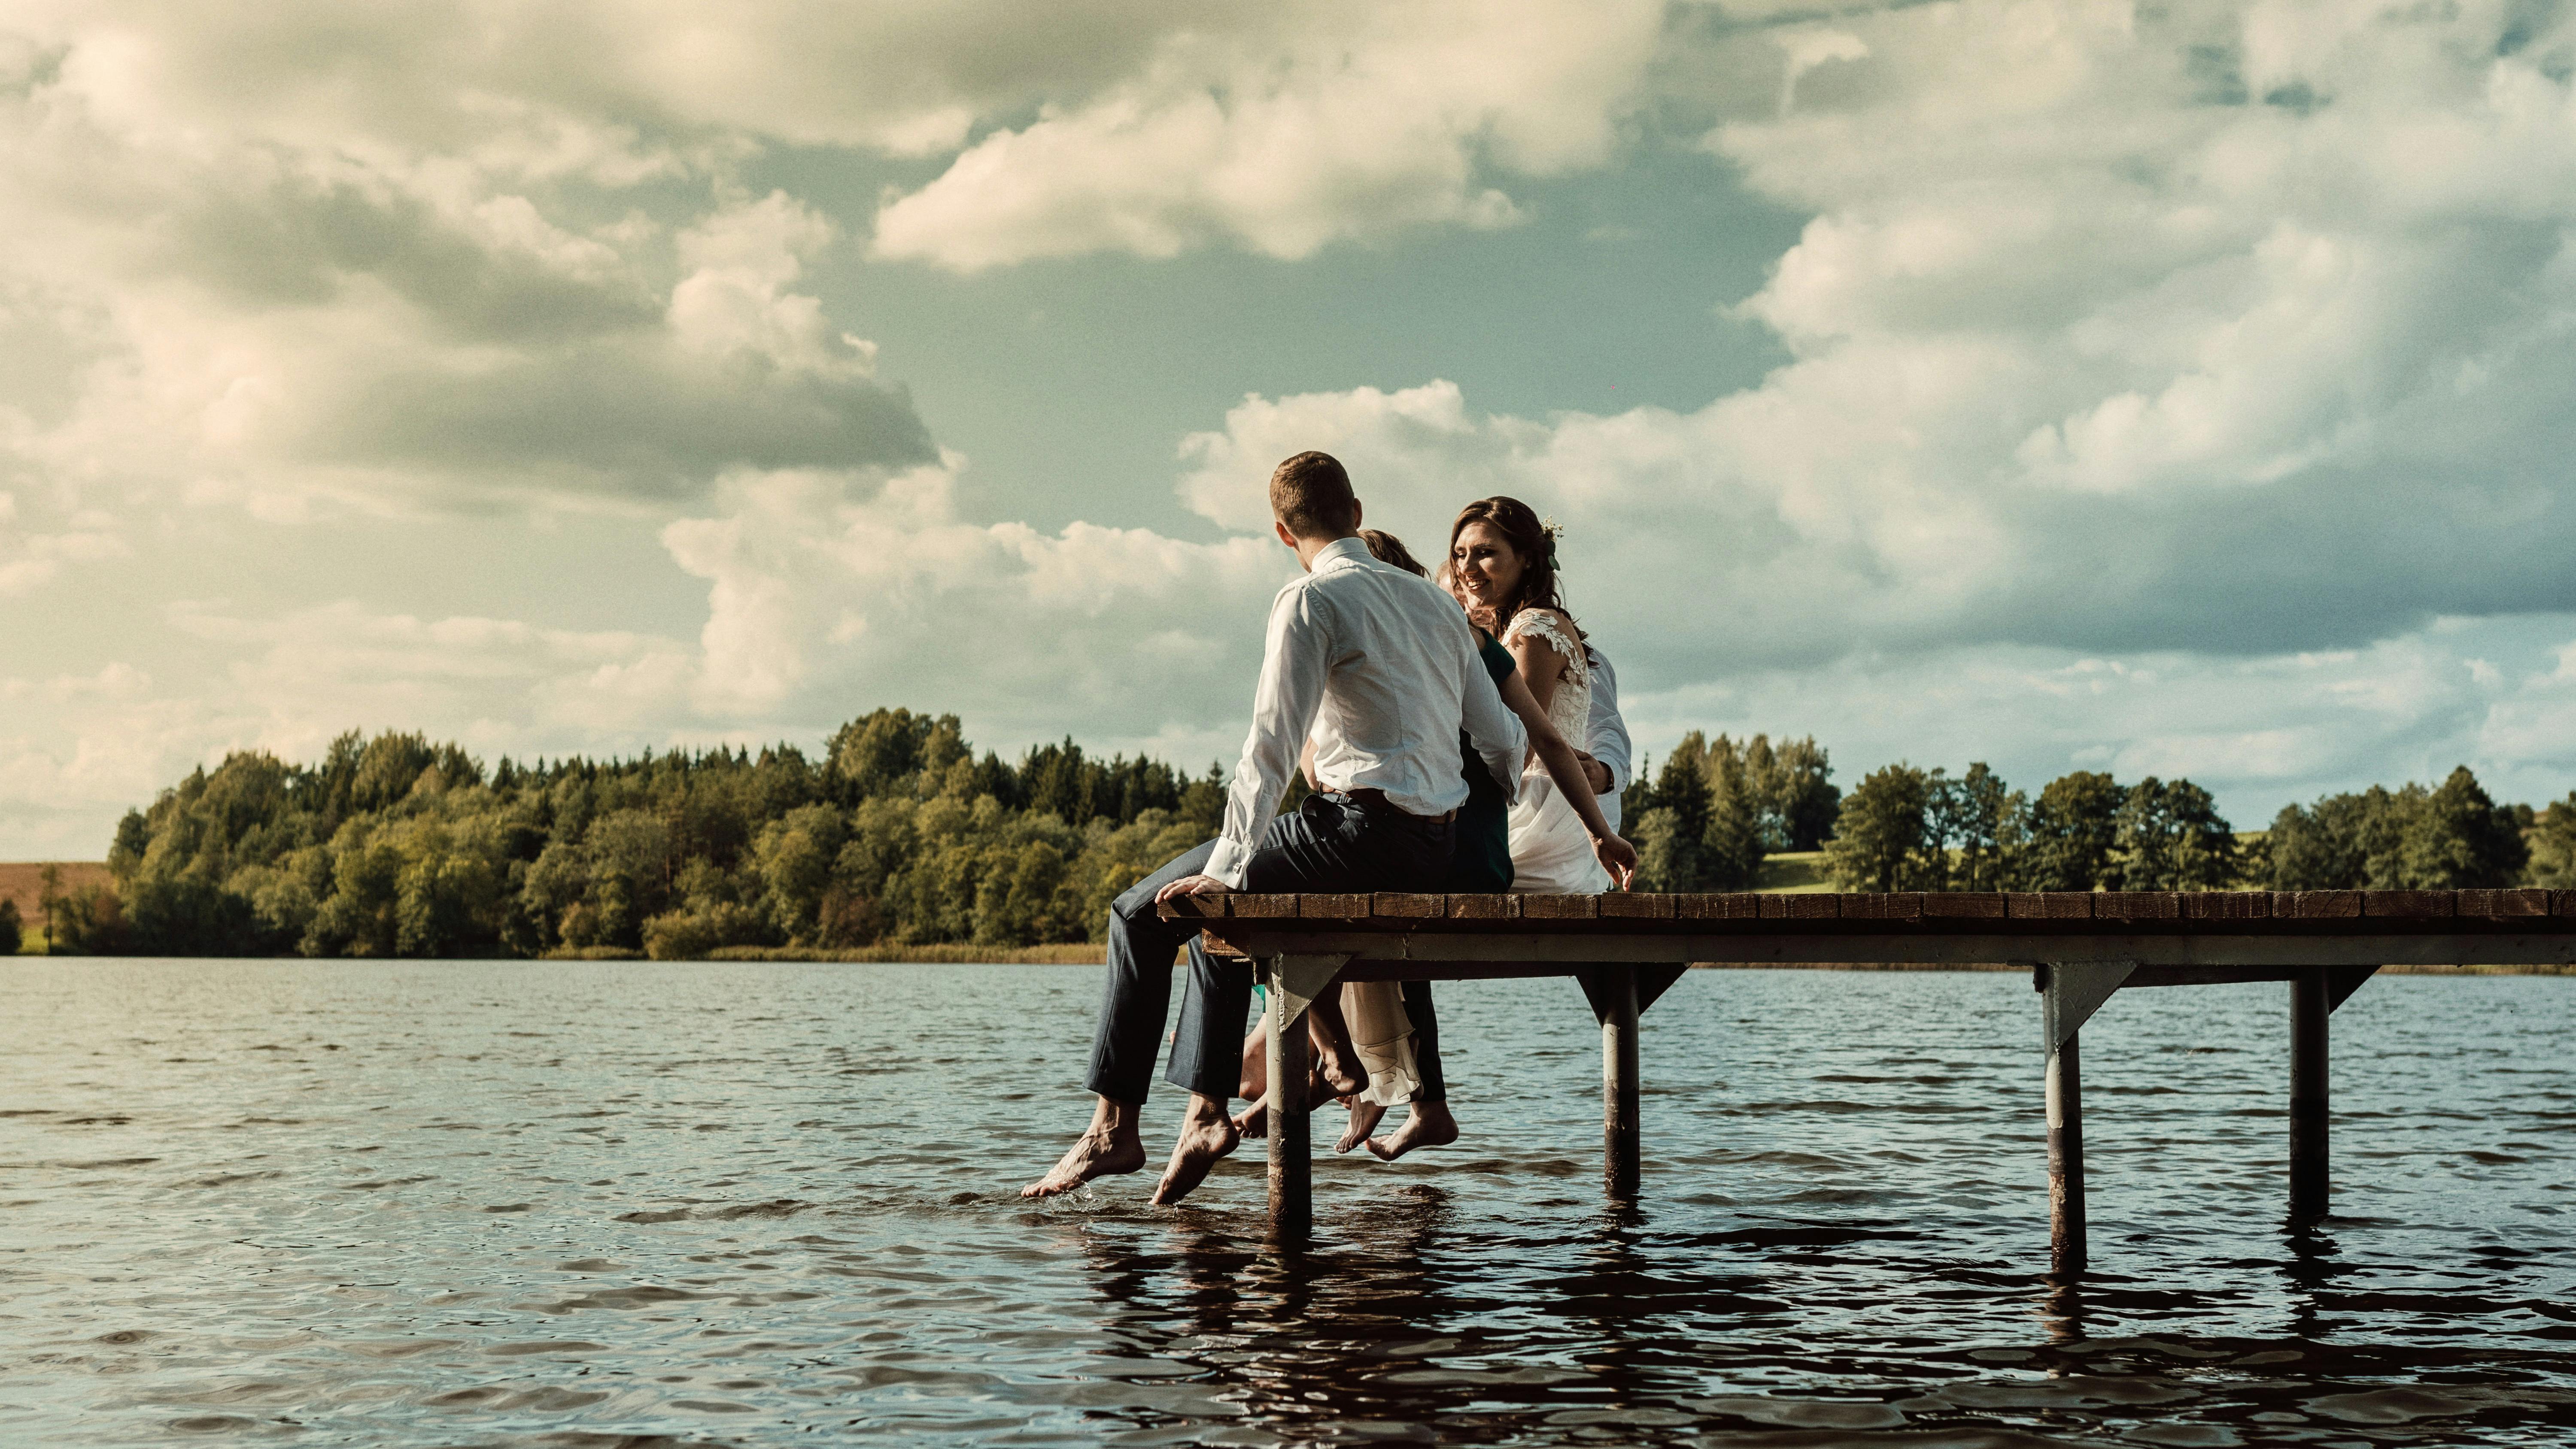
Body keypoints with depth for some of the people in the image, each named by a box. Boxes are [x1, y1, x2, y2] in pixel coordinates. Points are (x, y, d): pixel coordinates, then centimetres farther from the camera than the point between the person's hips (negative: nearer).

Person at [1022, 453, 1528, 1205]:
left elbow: (1272, 747, -14)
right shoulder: (1435, 602, 16)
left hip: (1361, 833, -8)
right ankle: (1205, 1111, 17)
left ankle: (1114, 1126, 1)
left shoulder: (1312, 601, -6)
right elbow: (1505, 743, 16)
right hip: (1436, 850, 8)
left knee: (1141, 912, 2)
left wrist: (1227, 867, -14)